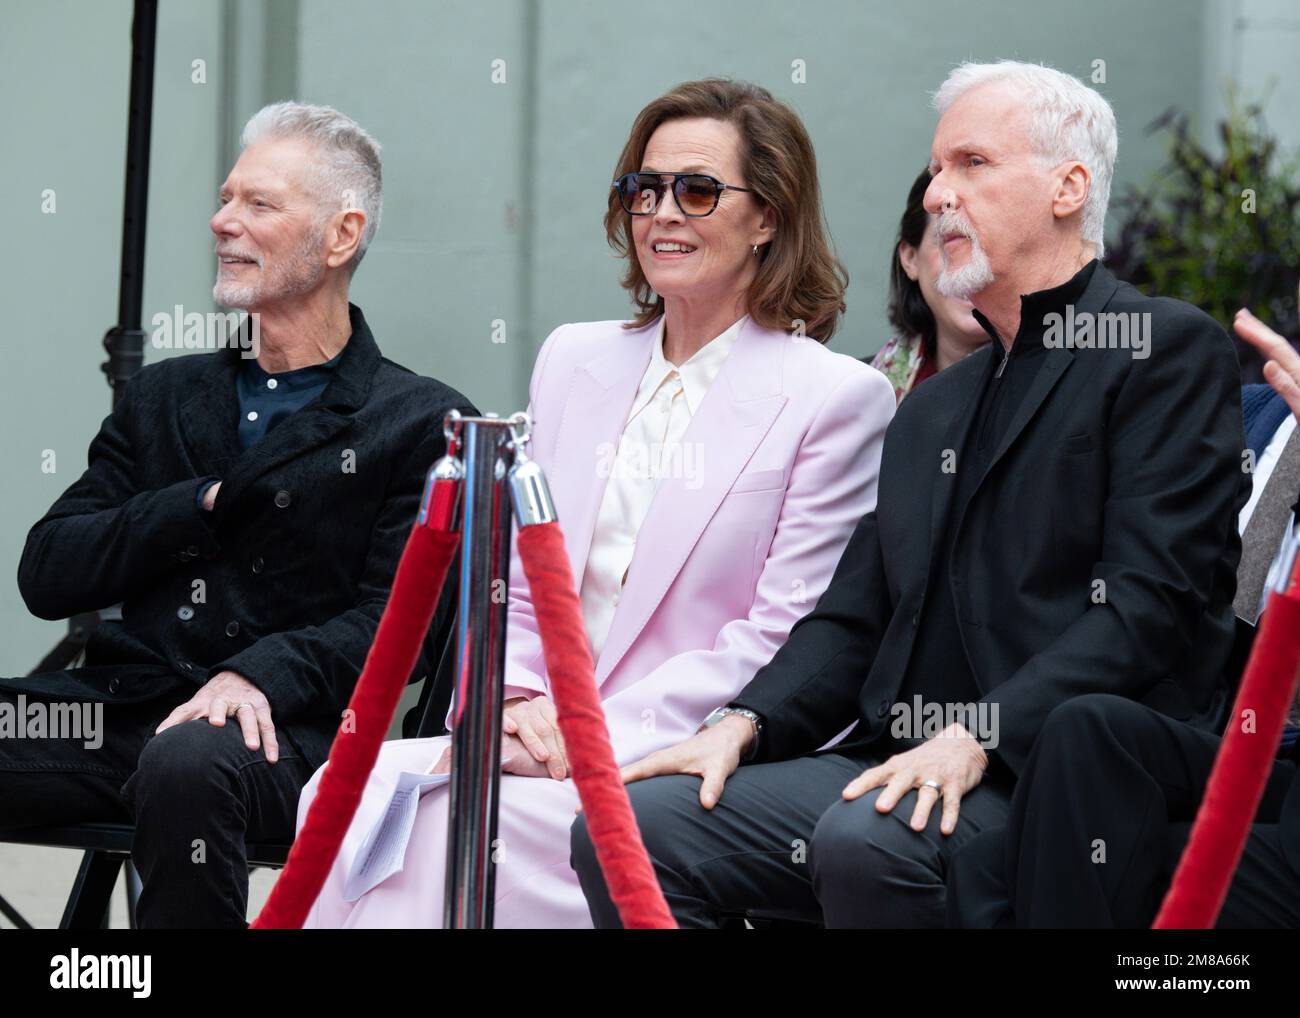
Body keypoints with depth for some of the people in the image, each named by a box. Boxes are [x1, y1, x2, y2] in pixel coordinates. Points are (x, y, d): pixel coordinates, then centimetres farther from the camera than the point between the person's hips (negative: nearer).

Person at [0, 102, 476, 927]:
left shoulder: (421, 424, 8)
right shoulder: (165, 396, 24)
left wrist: (260, 674, -21)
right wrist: (206, 504, 0)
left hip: (285, 731, -4)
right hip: (122, 710, 4)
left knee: (189, 764, -39)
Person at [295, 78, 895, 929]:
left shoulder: (838, 398, -1)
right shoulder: (575, 360, 18)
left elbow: (782, 641, -7)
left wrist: (603, 733, -15)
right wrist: (513, 700, -4)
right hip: (546, 744, 5)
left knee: (467, 822, -31)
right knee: (350, 794, -24)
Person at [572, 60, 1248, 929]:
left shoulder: (1166, 352, 0)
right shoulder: (935, 408, 26)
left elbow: (1152, 602, -12)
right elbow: (855, 619, 22)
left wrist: (979, 741, -21)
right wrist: (745, 725, 1)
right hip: (899, 763, 8)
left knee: (866, 843, -37)